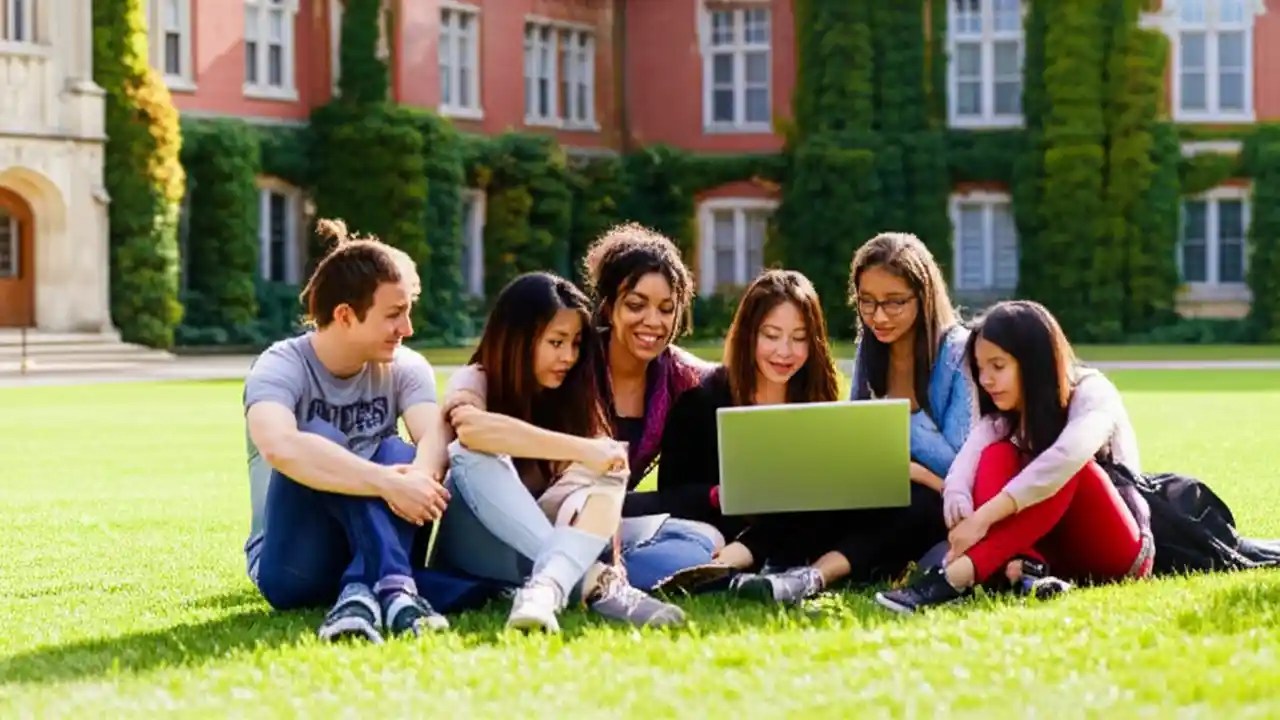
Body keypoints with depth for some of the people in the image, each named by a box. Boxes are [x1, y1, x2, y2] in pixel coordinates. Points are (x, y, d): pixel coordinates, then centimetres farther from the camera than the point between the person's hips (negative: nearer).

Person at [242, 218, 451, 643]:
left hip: (368, 546, 4)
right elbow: (279, 447, -38)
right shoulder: (281, 368, -15)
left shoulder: (405, 369, -1)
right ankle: (390, 589, -46)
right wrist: (387, 483, -46)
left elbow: (435, 437, -21)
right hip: (293, 567, -3)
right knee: (312, 456, -28)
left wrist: (419, 477, -45)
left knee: (399, 457, -23)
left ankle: (363, 592, -46)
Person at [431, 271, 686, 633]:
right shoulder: (474, 382, -9)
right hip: (474, 541, -4)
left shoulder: (571, 396, 5)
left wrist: (612, 557, -25)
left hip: (543, 543, 4)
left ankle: (548, 587, -47)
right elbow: (470, 426, -34)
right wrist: (581, 450, -34)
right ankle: (592, 581, -43)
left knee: (606, 469, -21)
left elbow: (599, 479, -7)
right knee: (473, 456, -31)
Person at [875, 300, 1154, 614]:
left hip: (1119, 552, -5)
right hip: (1062, 555, 5)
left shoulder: (1092, 393, -12)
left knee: (1069, 468, -31)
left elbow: (1067, 457, -34)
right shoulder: (1001, 419, 4)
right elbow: (959, 479, -15)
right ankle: (1026, 570, -45)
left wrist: (983, 517, -41)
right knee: (997, 456, -16)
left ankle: (956, 577, -49)